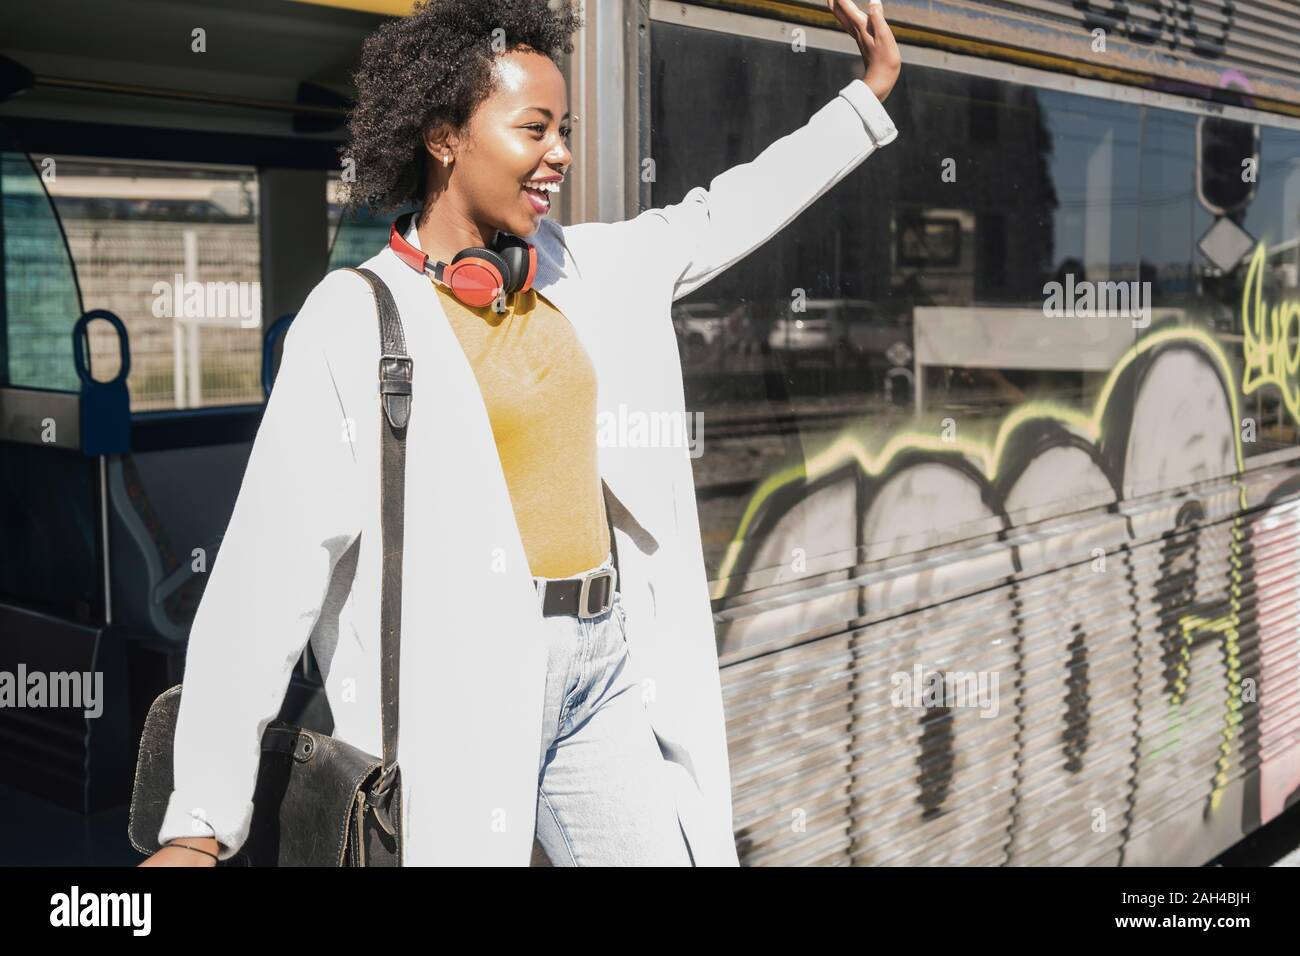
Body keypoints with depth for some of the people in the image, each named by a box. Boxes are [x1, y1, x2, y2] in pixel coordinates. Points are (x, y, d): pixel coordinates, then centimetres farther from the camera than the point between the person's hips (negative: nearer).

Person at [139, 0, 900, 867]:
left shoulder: (579, 270, 8)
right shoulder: (358, 317, -10)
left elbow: (721, 217, 24)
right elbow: (273, 564, -14)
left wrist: (870, 91, 29)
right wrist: (202, 823, -17)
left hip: (606, 668, 6)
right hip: (460, 685, -6)